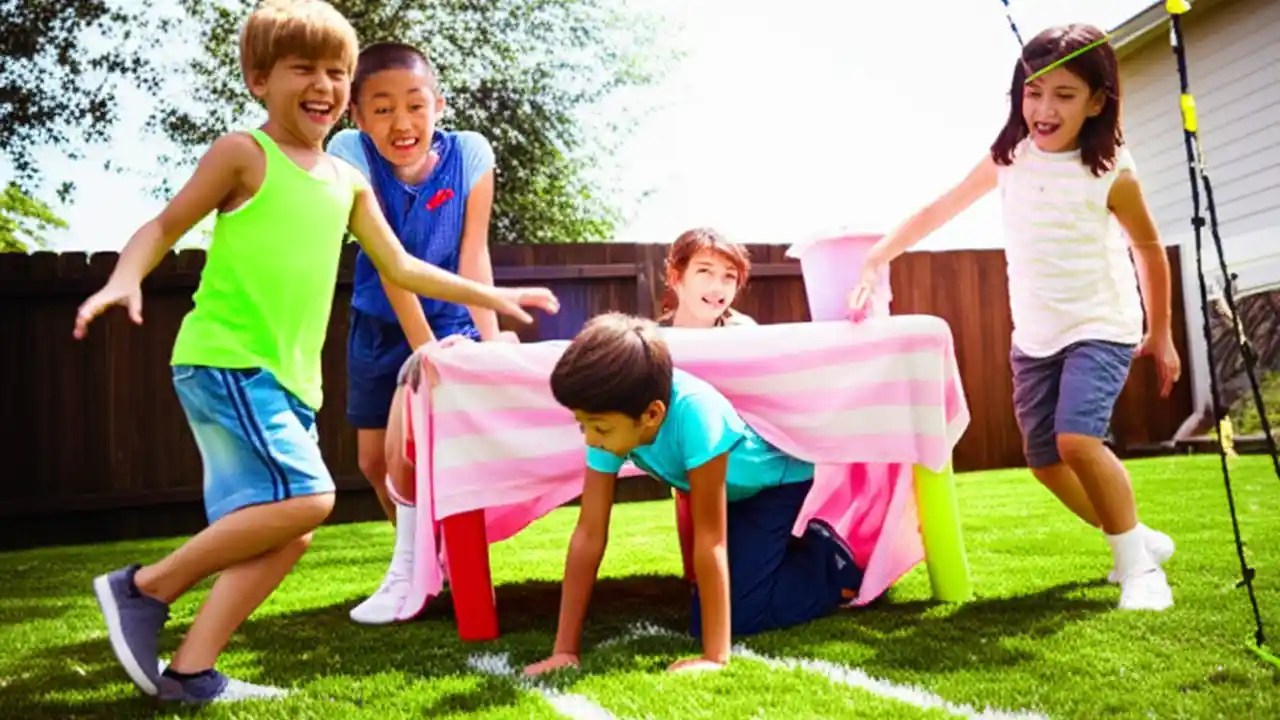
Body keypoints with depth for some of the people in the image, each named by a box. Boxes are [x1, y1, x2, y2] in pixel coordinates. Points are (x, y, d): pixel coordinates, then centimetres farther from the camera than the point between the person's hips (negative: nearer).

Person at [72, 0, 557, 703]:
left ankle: (190, 672, 10)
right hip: (224, 360, -7)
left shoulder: (347, 182, 15)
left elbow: (400, 268, 22)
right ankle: (144, 587, -4)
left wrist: (492, 297, 22)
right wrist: (124, 278, -21)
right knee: (305, 498, -20)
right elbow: (164, 226, -1)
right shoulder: (243, 154, -3)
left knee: (280, 531, 3)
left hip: (288, 376, 8)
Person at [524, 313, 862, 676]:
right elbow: (589, 534, -24)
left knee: (740, 614, -17)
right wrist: (565, 650, -25)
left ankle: (832, 564, 6)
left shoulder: (693, 412, -43)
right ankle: (795, 546, 27)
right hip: (734, 491, 6)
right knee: (706, 612, 7)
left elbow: (710, 539, -39)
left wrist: (715, 657, -35)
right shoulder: (612, 420, -26)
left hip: (777, 479, -6)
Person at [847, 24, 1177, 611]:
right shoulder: (1009, 158, -4)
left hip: (1101, 327, -5)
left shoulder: (1112, 174, -15)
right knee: (1045, 460, 8)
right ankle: (1137, 538, 29)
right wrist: (875, 258, -5)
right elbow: (938, 211, 3)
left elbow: (1149, 250, -1)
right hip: (1034, 334, 6)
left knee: (1078, 441, -25)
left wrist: (1160, 335, 7)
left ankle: (1139, 565, -6)